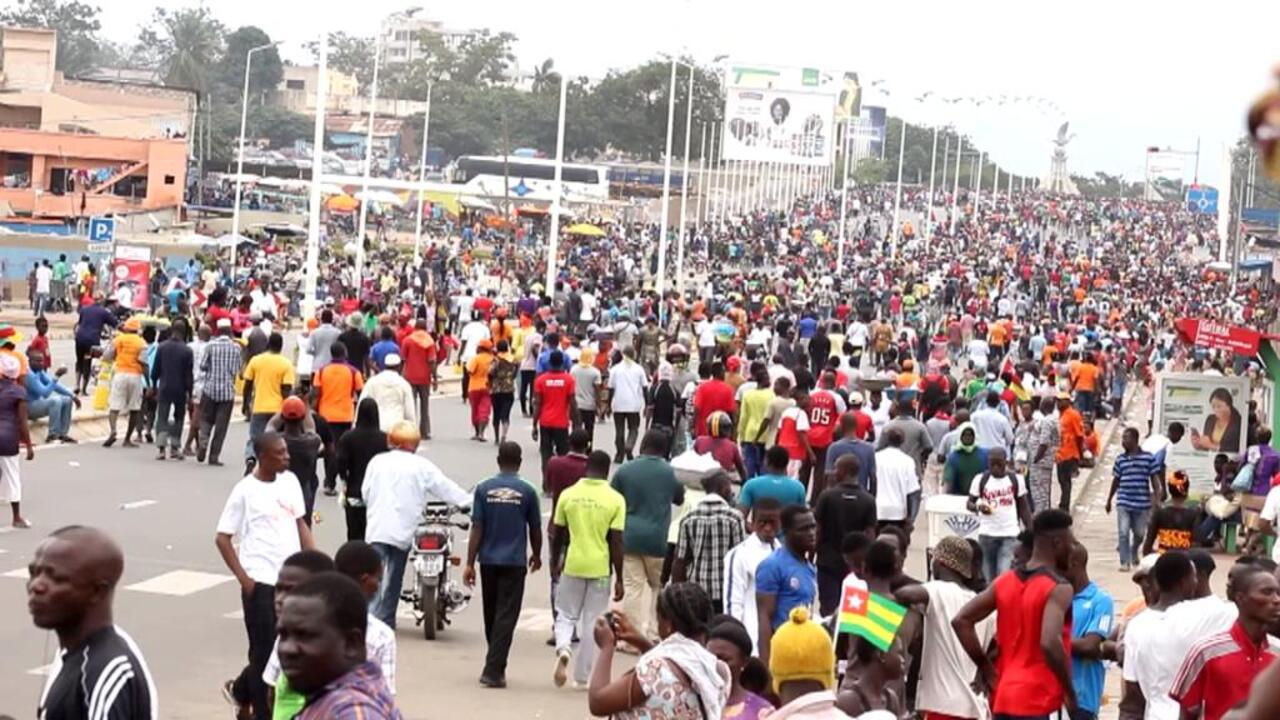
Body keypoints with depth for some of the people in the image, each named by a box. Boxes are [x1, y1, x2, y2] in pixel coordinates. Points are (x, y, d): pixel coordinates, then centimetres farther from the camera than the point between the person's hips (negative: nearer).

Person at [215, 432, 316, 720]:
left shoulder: (290, 481, 7)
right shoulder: (245, 491, -10)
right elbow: (222, 538, -7)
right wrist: (243, 578, -13)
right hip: (260, 581, -6)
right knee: (265, 650, 1)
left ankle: (241, 690, 34)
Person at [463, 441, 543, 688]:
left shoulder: (484, 489, -1)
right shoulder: (527, 491, -4)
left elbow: (477, 528, -4)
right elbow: (535, 529, 4)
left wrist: (470, 563, -1)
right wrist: (536, 555, 22)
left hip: (489, 560, 2)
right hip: (515, 562, -2)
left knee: (491, 614, 16)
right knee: (506, 616, -2)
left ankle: (496, 665, 29)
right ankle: (493, 670, -10)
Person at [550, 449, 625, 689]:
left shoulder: (568, 495, -2)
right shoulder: (615, 500, -7)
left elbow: (557, 535, 4)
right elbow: (616, 542, -9)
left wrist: (555, 564, 18)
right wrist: (619, 578, -3)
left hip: (572, 565, 1)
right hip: (600, 568, -1)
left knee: (566, 616, 14)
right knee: (592, 623, 9)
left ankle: (563, 648, -15)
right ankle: (583, 676, 13)